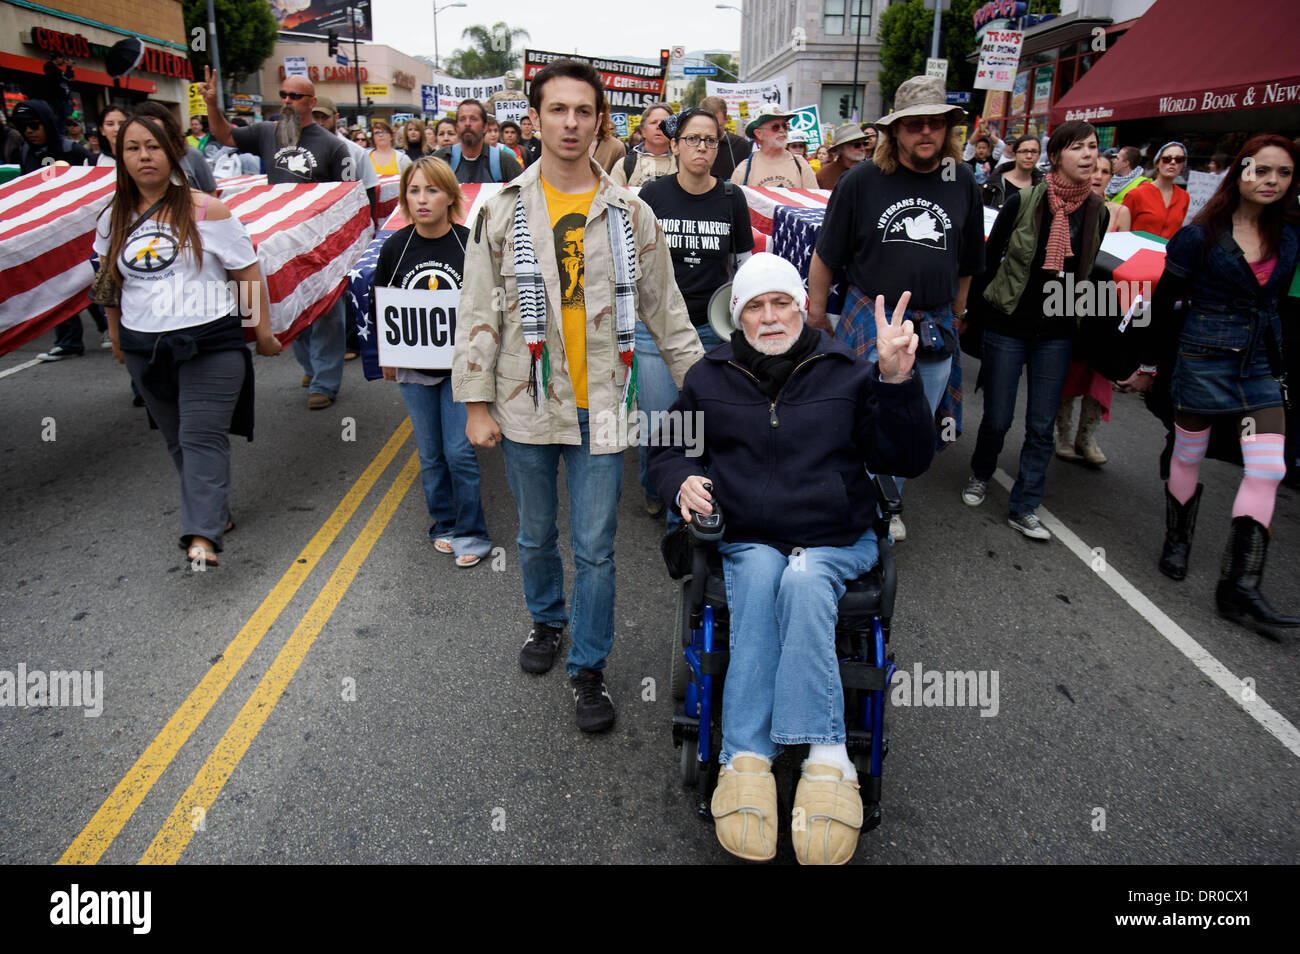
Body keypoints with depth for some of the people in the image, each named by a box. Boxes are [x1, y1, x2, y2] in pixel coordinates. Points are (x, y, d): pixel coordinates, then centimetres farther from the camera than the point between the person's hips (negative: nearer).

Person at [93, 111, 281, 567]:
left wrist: (263, 330, -4)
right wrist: (117, 337, 21)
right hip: (144, 347, 5)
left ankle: (202, 535, -16)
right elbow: (111, 283, 19)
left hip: (210, 342, -5)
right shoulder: (113, 219, 8)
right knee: (177, 439, 12)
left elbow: (249, 273, -4)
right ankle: (215, 511, 27)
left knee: (203, 436, -12)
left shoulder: (205, 211, -6)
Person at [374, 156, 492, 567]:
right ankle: (443, 524, 28)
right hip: (414, 367, 3)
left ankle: (471, 533, 10)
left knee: (459, 451, -5)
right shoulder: (395, 247, -1)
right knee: (430, 454, 11)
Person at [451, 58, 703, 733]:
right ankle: (547, 621, 45)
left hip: (600, 406, -1)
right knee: (536, 535, 18)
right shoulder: (502, 210, 1)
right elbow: (478, 311, 1)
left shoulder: (630, 214, 2)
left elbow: (665, 310, 7)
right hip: (526, 404, 1)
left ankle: (588, 668, 20)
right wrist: (476, 403, -3)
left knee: (596, 548, 3)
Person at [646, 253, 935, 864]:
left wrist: (897, 382, -16)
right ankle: (827, 758, -37)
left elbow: (909, 461, 0)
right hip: (745, 542, 1)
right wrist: (682, 481, -5)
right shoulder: (710, 378, 10)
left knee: (801, 579, -33)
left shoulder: (848, 373, 5)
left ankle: (748, 759, -36)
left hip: (837, 543, -1)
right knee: (762, 574, -33)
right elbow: (666, 449, 19)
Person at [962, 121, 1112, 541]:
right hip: (1008, 329, -3)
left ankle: (1024, 508, 16)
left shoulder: (1098, 211, 2)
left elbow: (1087, 271, 13)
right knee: (998, 418, 5)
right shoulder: (1022, 203, -9)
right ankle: (980, 475, 36)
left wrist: (1078, 321, 14)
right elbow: (989, 260, -2)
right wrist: (979, 313, -1)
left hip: (1056, 334, 3)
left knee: (1042, 426, 5)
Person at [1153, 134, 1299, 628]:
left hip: (1260, 364, 4)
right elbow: (1164, 300, 0)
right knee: (1188, 459, 8)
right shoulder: (1201, 235, -6)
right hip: (1204, 359, -4)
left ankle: (1239, 588, -3)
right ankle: (1176, 541, 34)